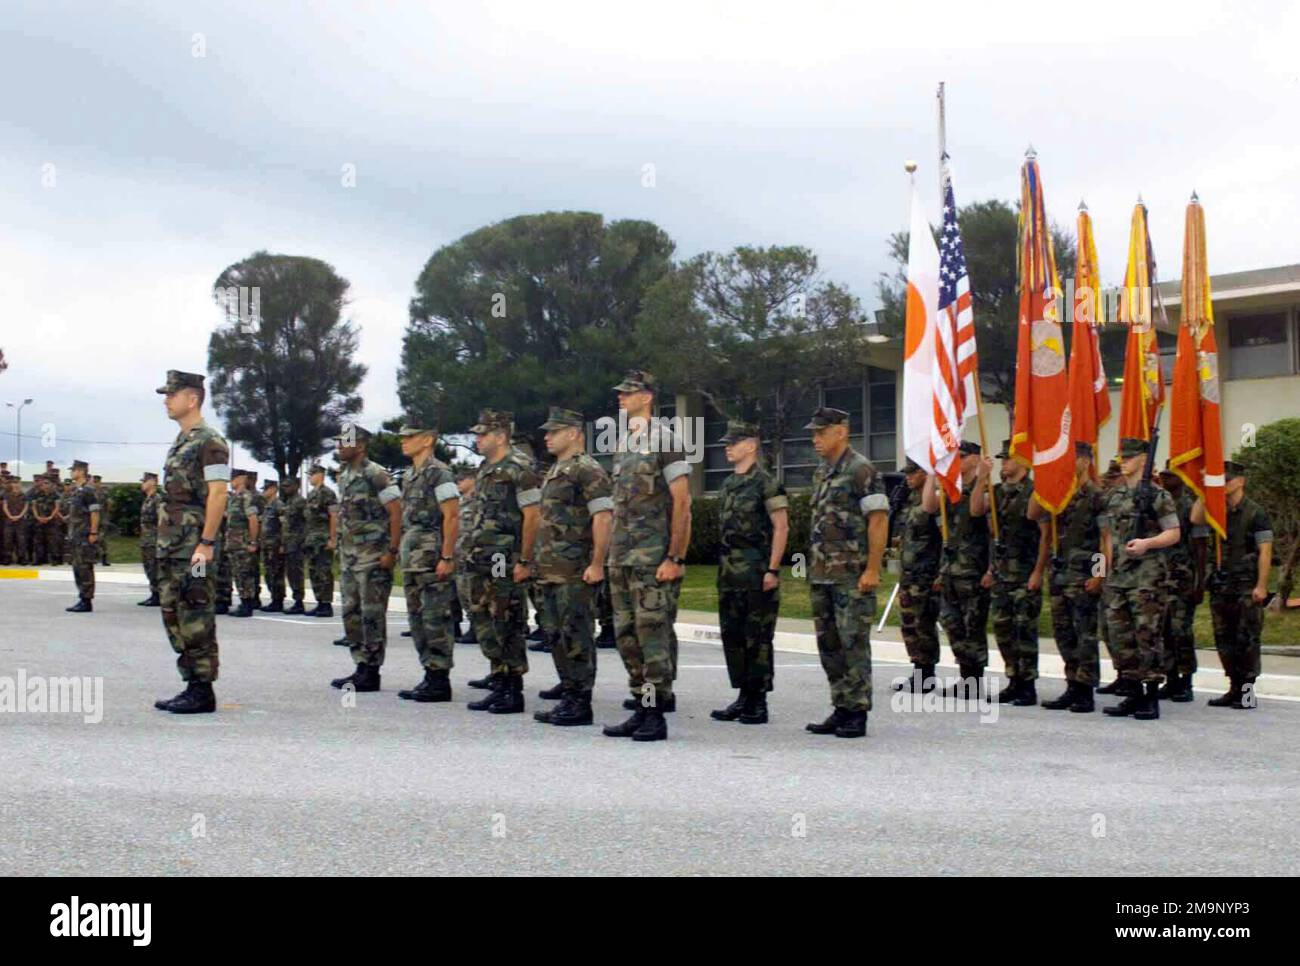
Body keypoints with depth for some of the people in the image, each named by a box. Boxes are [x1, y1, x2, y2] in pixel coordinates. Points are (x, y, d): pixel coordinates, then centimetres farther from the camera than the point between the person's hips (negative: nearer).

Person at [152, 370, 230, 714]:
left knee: (196, 620, -7)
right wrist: (164, 542, 19)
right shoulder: (179, 443, 18)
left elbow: (218, 495, -17)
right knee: (174, 616, 11)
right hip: (171, 545, 10)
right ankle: (192, 685, 17)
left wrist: (206, 544, -21)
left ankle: (203, 692, -2)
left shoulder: (209, 442, -10)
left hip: (194, 546, -10)